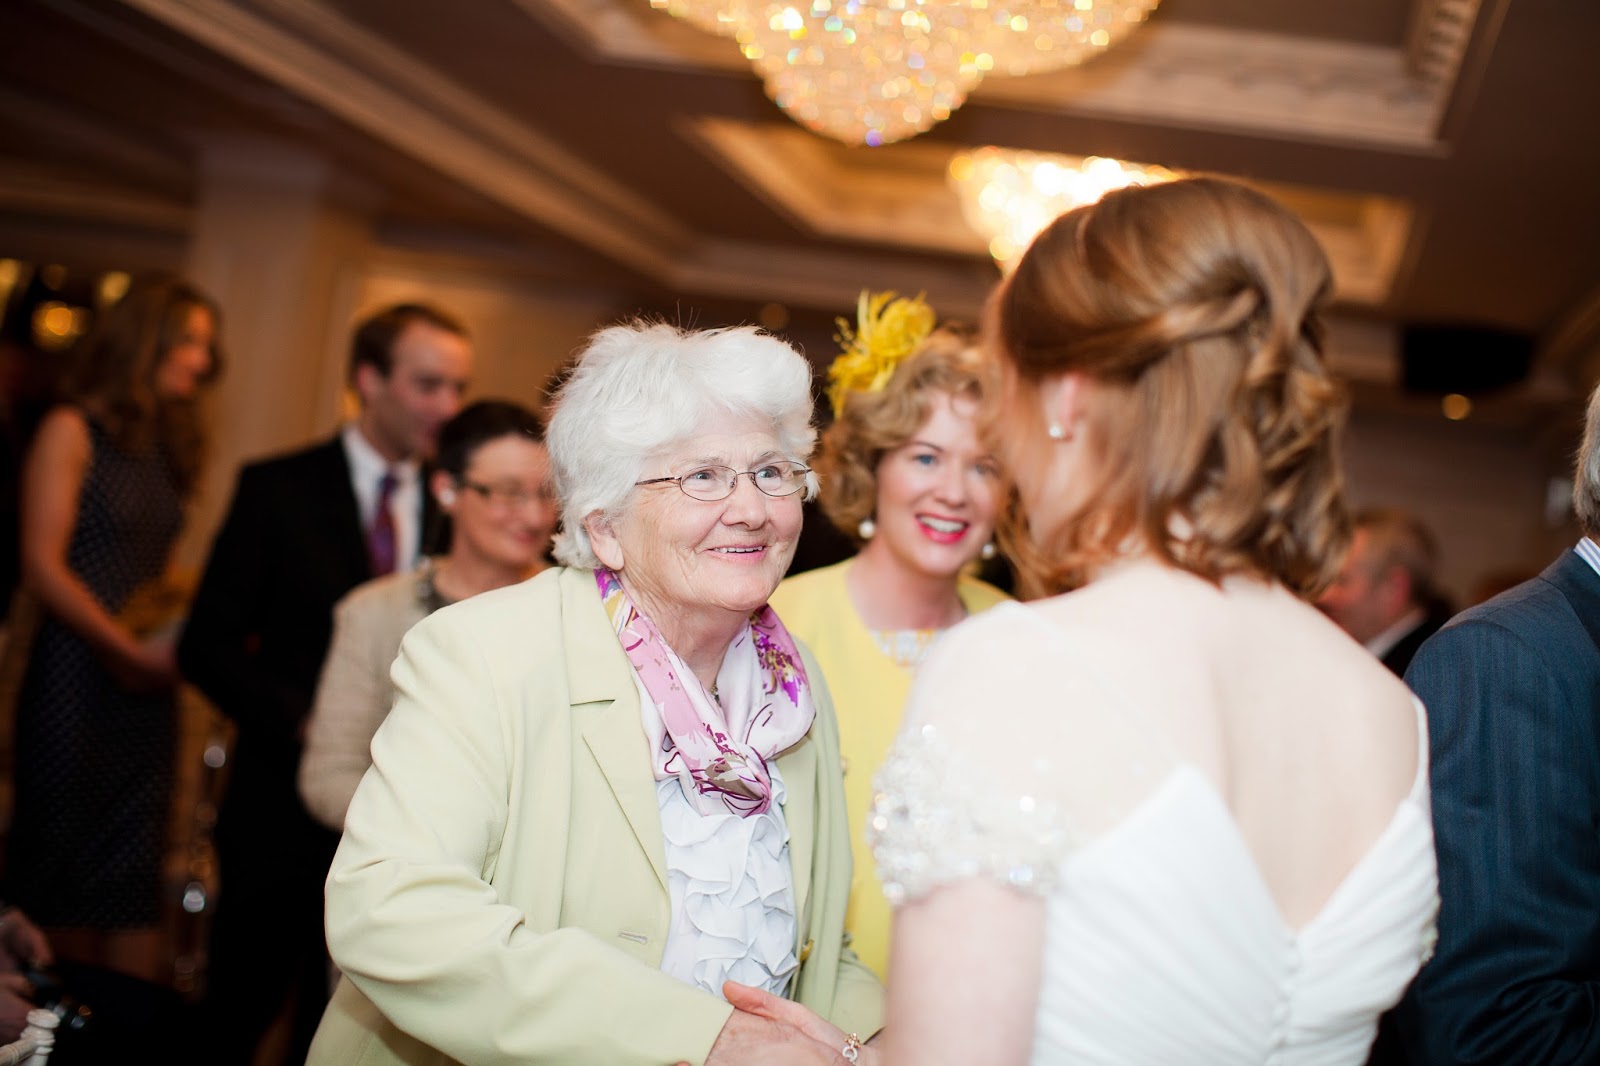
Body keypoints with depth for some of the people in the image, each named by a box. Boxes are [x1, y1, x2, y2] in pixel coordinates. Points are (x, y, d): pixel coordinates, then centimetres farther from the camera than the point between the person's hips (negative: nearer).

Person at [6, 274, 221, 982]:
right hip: (76, 677, -5)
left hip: (147, 687, 6)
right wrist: (129, 650, -10)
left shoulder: (168, 448, 15)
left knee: (134, 879, 3)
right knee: (61, 869, 2)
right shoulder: (72, 431, -2)